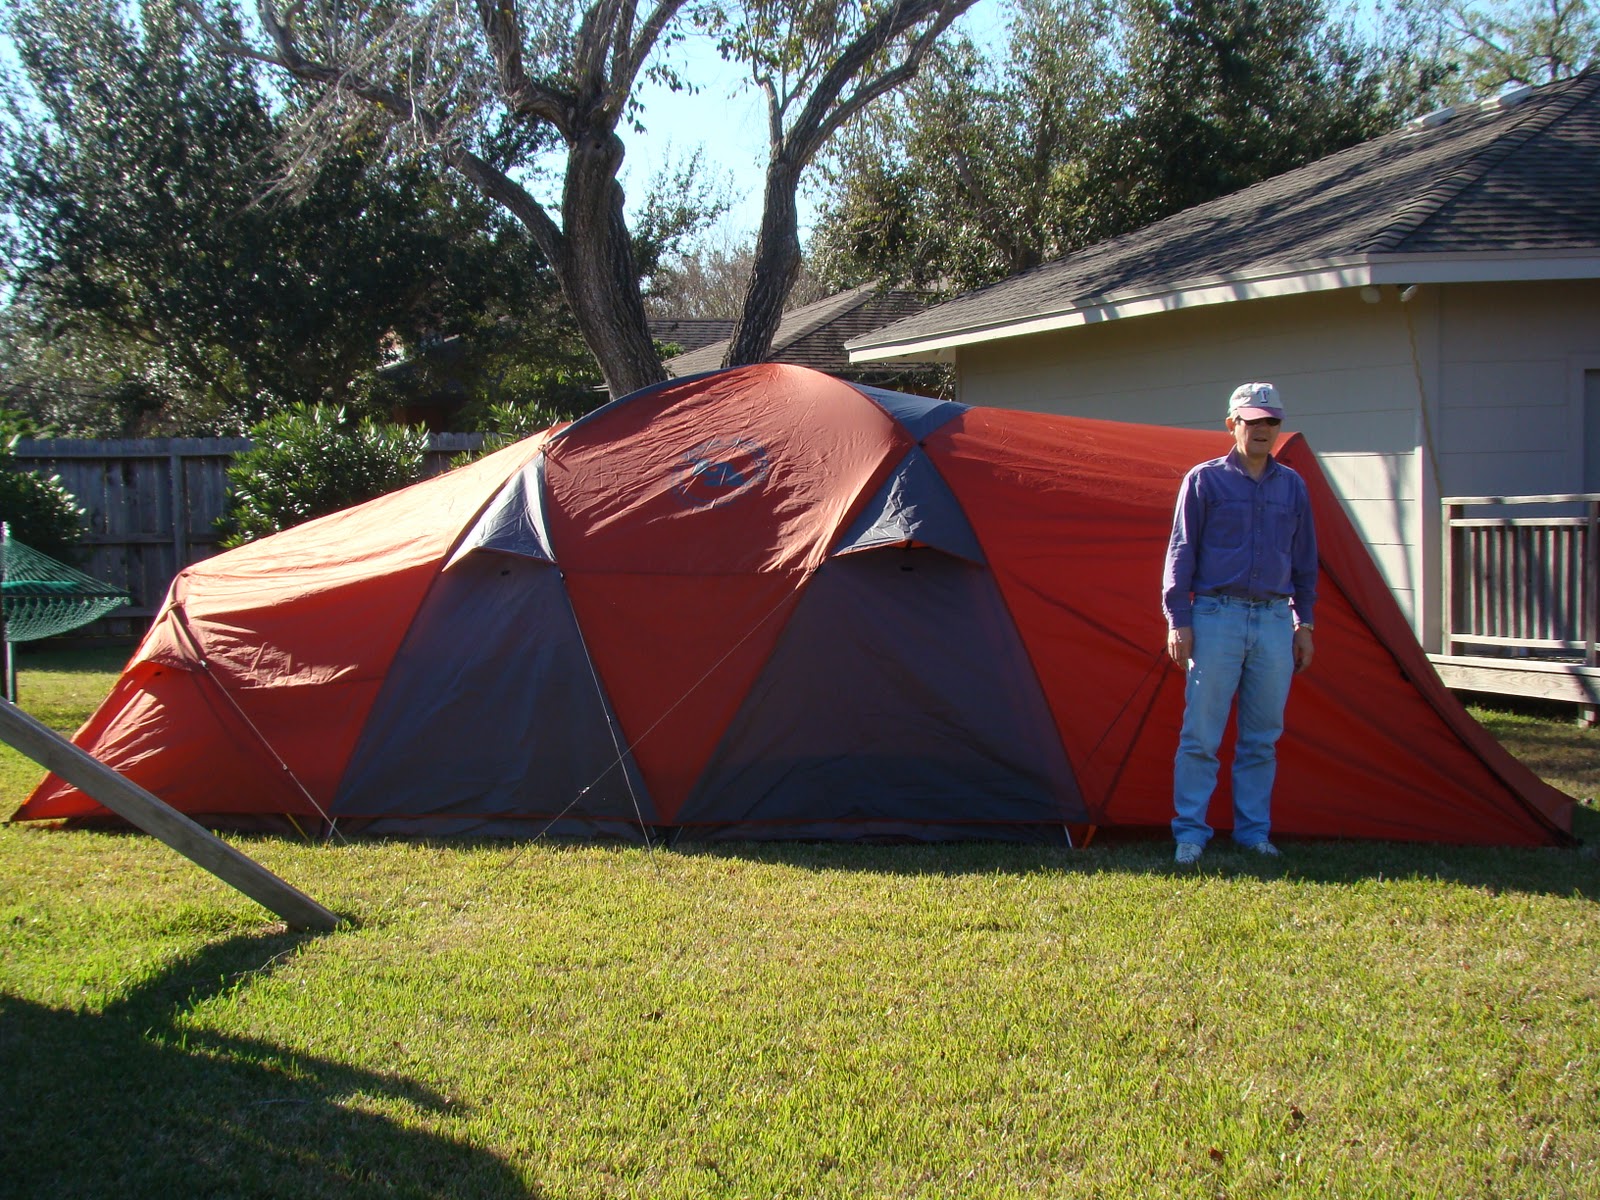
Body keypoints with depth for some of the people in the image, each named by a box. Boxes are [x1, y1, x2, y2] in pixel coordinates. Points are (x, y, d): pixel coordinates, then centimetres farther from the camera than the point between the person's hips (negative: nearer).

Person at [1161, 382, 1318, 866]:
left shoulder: (1292, 486, 12)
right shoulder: (1205, 480, 1)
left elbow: (1305, 561, 17)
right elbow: (1181, 553, 0)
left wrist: (1305, 622, 13)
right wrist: (1178, 620, -5)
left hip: (1274, 620, 4)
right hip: (1218, 616, -3)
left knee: (1263, 737, 7)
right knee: (1201, 734, -4)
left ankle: (1254, 831, 16)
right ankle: (1190, 832, 3)